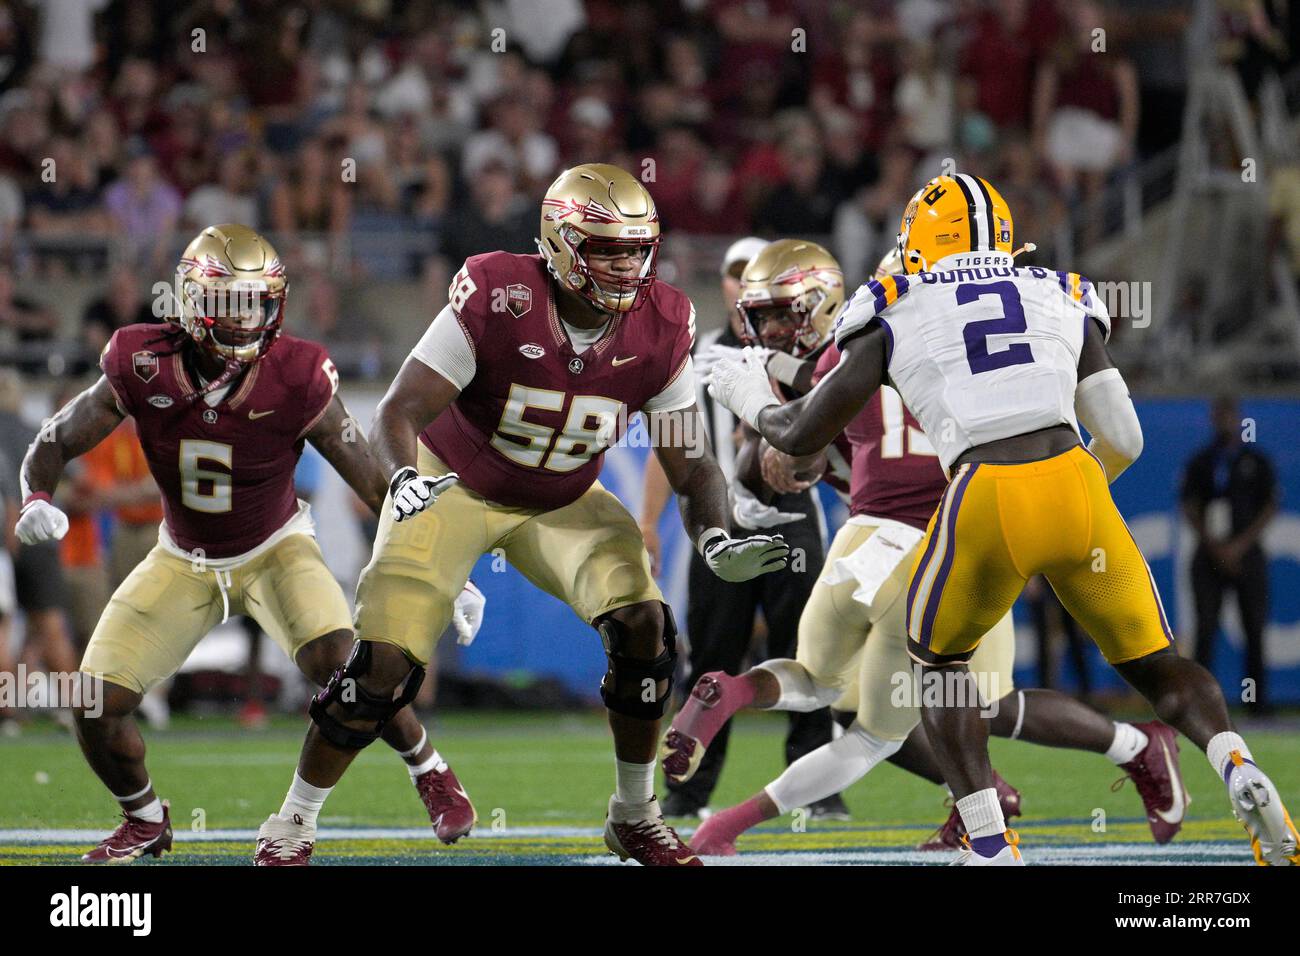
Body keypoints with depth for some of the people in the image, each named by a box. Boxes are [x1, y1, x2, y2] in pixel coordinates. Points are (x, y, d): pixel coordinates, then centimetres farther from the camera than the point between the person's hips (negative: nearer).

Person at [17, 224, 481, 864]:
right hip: (183, 564, 2)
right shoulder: (144, 371, -21)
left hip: (274, 552, -2)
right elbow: (53, 446, -10)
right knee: (97, 709, -10)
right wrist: (37, 500, -33)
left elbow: (375, 482, -16)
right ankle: (144, 823, 22)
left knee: (339, 665, -28)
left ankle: (430, 773, 2)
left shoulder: (295, 382, -24)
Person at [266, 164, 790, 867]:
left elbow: (690, 464, -9)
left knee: (642, 624, -18)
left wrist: (715, 540, -28)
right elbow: (398, 413, -27)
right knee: (382, 664, -14)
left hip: (562, 505, 3)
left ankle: (635, 816, 2)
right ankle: (294, 822, 7)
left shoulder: (660, 330, -17)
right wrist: (406, 479, -49)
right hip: (453, 487, -3)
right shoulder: (498, 299, -28)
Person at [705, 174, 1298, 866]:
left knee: (938, 658, 24)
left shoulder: (896, 313, 14)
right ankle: (1238, 769, -10)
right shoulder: (1063, 300, 22)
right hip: (1076, 488, 2)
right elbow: (1123, 441, 19)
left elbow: (802, 435, 19)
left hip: (987, 500, -2)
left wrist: (750, 400, 40)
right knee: (1150, 659, 19)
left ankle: (989, 844, 11)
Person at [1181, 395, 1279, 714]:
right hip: (1210, 555, 0)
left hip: (1247, 553, 0)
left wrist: (1241, 545, -8)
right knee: (1205, 628, -6)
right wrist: (1215, 546, -9)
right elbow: (1190, 509, 4)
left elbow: (1270, 509, 3)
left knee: (1255, 631, -3)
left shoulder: (1257, 461, 9)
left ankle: (1259, 700, -1)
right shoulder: (1199, 463, 10)